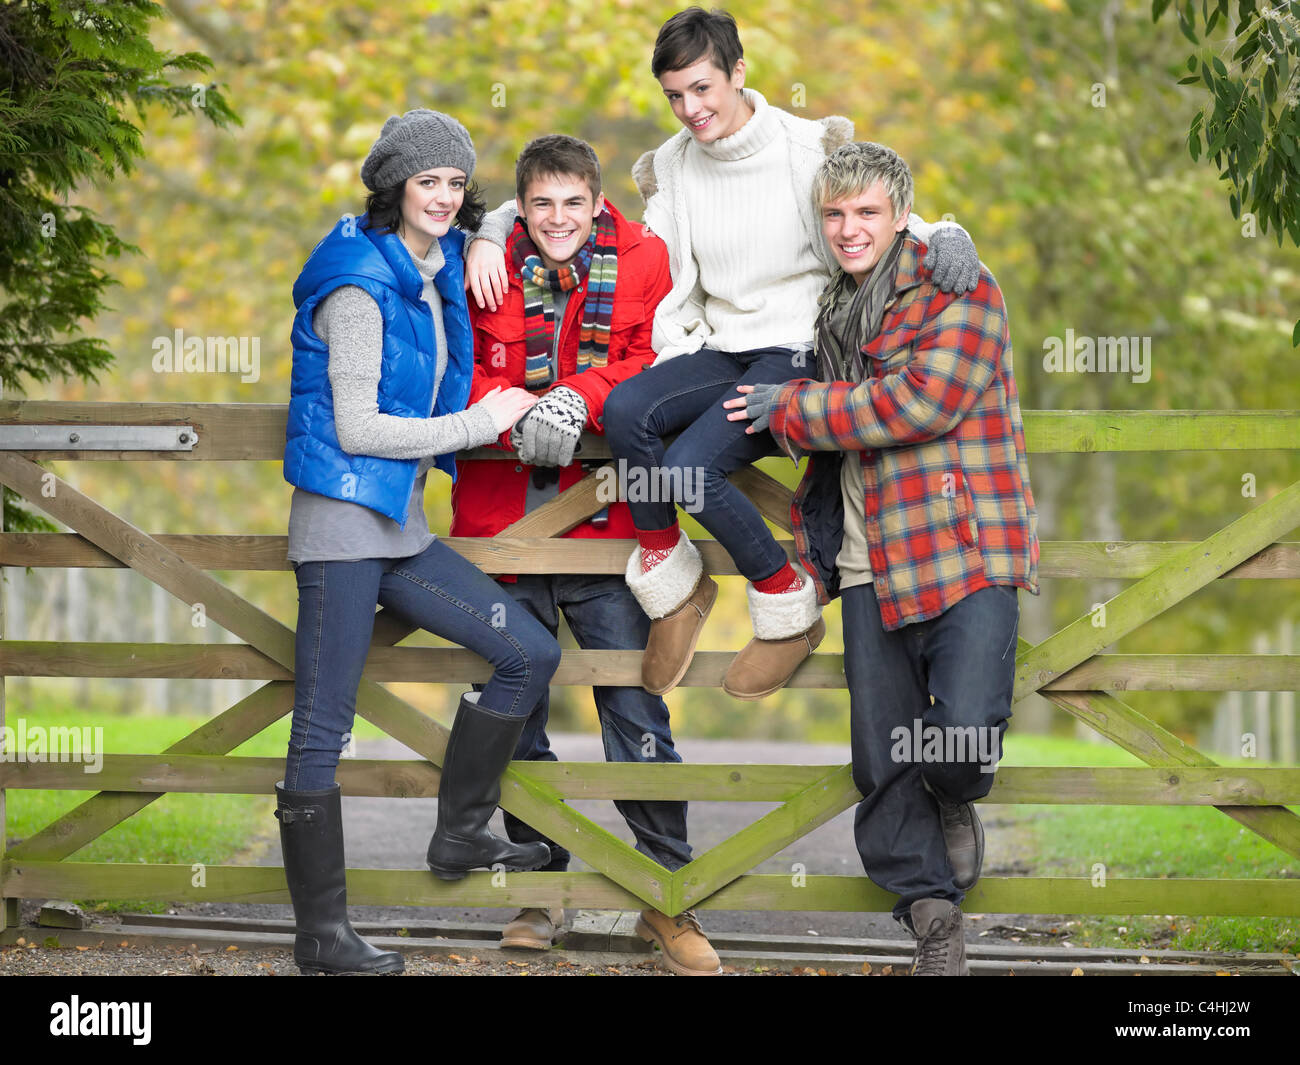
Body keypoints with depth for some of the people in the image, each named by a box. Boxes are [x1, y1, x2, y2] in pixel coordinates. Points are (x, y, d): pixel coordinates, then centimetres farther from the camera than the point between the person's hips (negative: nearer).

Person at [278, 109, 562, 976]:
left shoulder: (437, 273, 12)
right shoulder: (361, 283, -13)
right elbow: (359, 428, -16)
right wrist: (481, 424, -11)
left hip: (401, 527, 9)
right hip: (343, 522, -9)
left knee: (532, 653, 7)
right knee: (322, 732, -5)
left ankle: (461, 836, 18)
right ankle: (321, 934, -3)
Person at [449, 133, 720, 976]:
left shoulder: (641, 261, 0)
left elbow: (653, 366, -5)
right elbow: (463, 376, -2)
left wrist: (578, 398, -22)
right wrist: (518, 414, -21)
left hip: (606, 526, -1)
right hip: (502, 522, 2)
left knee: (637, 717, -2)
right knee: (515, 718, 10)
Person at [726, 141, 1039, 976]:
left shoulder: (961, 292, -4)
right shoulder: (834, 311, 20)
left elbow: (922, 399, -17)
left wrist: (790, 409, -9)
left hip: (965, 546, -6)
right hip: (870, 556, 6)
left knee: (965, 735, -17)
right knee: (883, 756, 2)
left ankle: (955, 803, 17)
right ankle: (932, 908, 14)